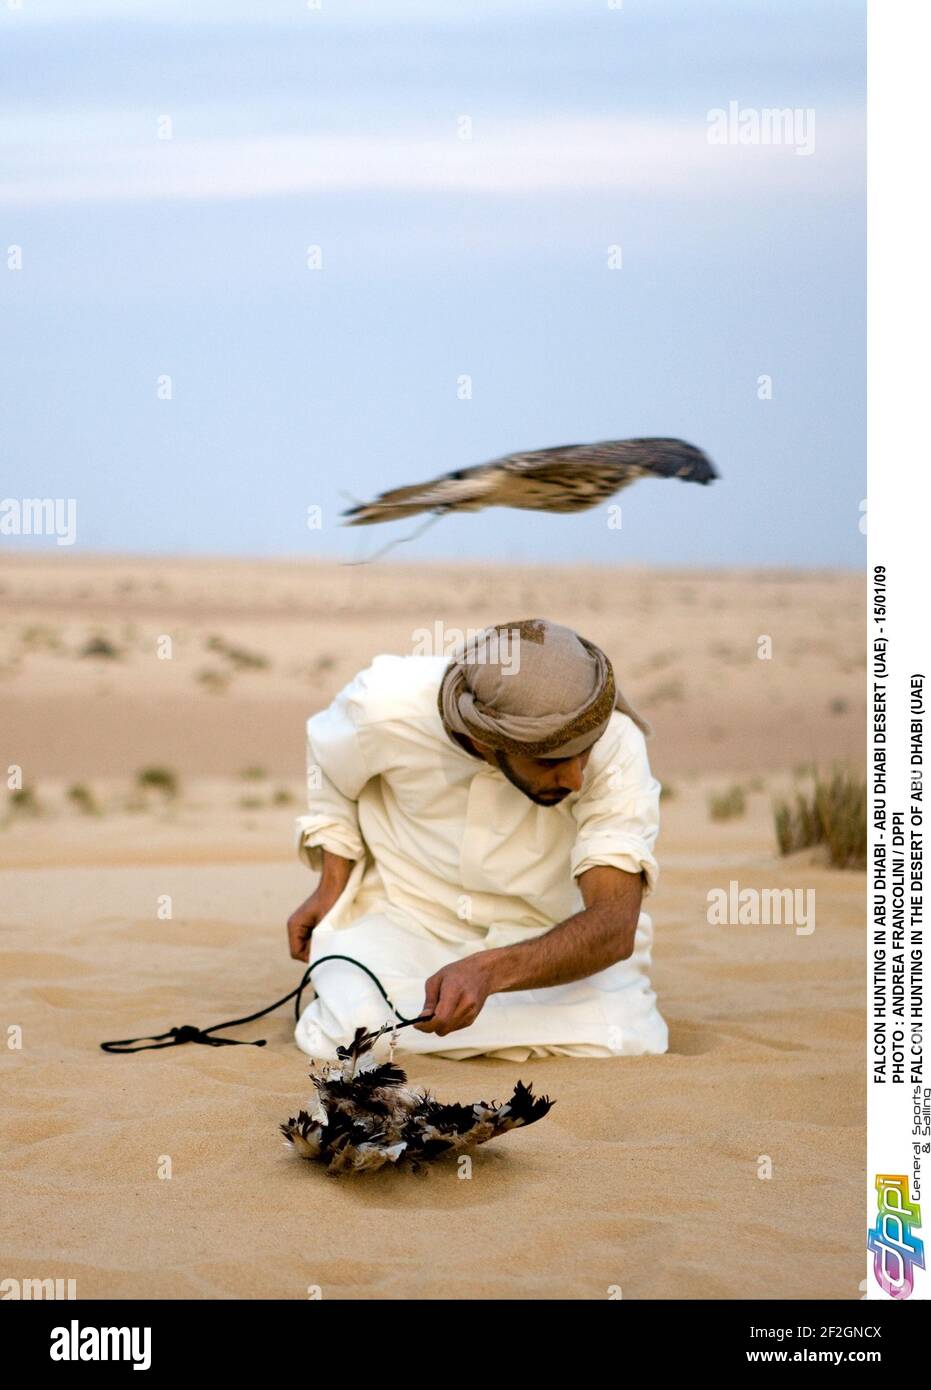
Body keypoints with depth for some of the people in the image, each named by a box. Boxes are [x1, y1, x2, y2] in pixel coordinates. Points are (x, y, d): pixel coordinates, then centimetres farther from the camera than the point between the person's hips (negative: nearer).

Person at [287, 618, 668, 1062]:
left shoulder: (615, 744, -28)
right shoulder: (387, 705, -23)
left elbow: (614, 927, -34)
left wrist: (487, 971, -49)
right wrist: (332, 886, -1)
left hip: (553, 932, 1)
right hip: (405, 919, 0)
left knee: (631, 1044, -27)